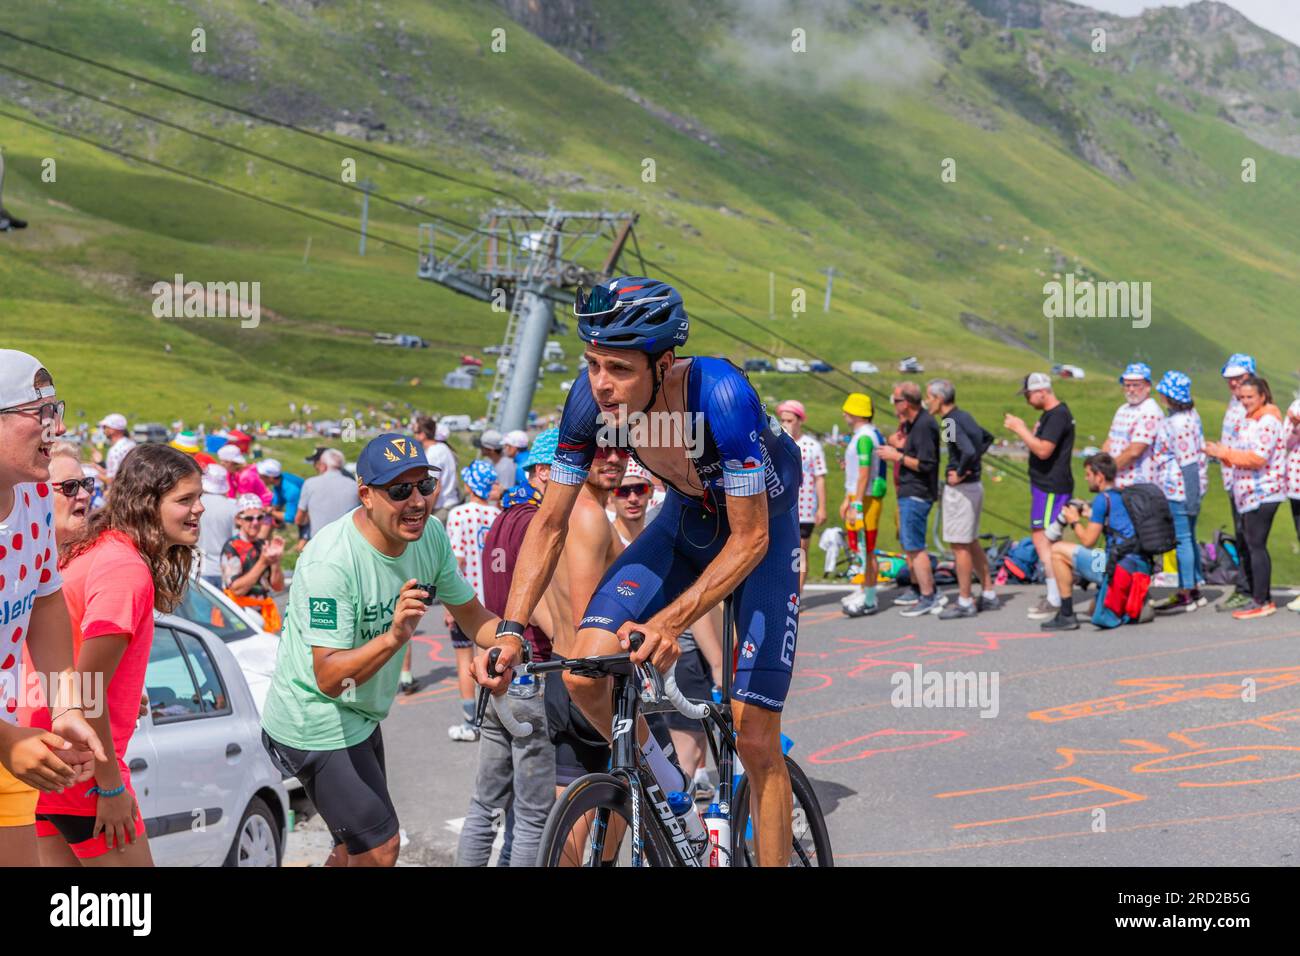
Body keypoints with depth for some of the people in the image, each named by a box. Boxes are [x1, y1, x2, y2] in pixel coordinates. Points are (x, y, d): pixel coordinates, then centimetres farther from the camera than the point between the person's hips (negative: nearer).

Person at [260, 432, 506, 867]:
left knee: (355, 849, 21)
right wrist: (393, 638, -48)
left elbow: (471, 614, 5)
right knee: (380, 850, -8)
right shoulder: (331, 561, -31)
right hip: (315, 727, -8)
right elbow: (329, 678, -33)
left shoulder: (430, 536, -9)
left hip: (360, 717, 8)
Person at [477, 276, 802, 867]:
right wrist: (510, 631, -25)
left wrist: (668, 623, -44)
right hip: (687, 520, 4)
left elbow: (750, 539, -32)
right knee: (584, 677, -15)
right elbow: (550, 525, -14)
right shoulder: (591, 398, -24)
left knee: (755, 739, -9)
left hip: (763, 526, -4)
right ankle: (656, 774, 13)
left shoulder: (720, 395, -37)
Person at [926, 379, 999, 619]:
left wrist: (959, 473, -18)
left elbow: (968, 451, -32)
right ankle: (989, 596, 22)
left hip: (960, 488, -10)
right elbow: (987, 437, 26)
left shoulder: (951, 422, -18)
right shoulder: (964, 416, 11)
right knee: (971, 543, 17)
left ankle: (965, 603, 1)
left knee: (959, 544, -3)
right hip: (974, 485, 10)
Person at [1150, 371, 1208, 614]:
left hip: (1178, 489, -10)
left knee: (1182, 539, -4)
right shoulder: (1191, 414, 11)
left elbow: (1187, 461, -22)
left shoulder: (1178, 423, -20)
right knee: (1189, 538, 16)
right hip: (1190, 487, 10)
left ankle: (1185, 595, 2)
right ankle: (1195, 590, 24)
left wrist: (1192, 498, -22)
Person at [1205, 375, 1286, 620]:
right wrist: (1224, 453, 7)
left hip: (1262, 494, -10)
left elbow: (1257, 458, -21)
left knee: (1256, 545, -9)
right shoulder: (1250, 421, 18)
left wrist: (1225, 452, -16)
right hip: (1249, 494, 10)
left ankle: (1260, 602, -7)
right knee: (1248, 545, 13)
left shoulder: (1268, 422, -14)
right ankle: (1265, 599, 19)